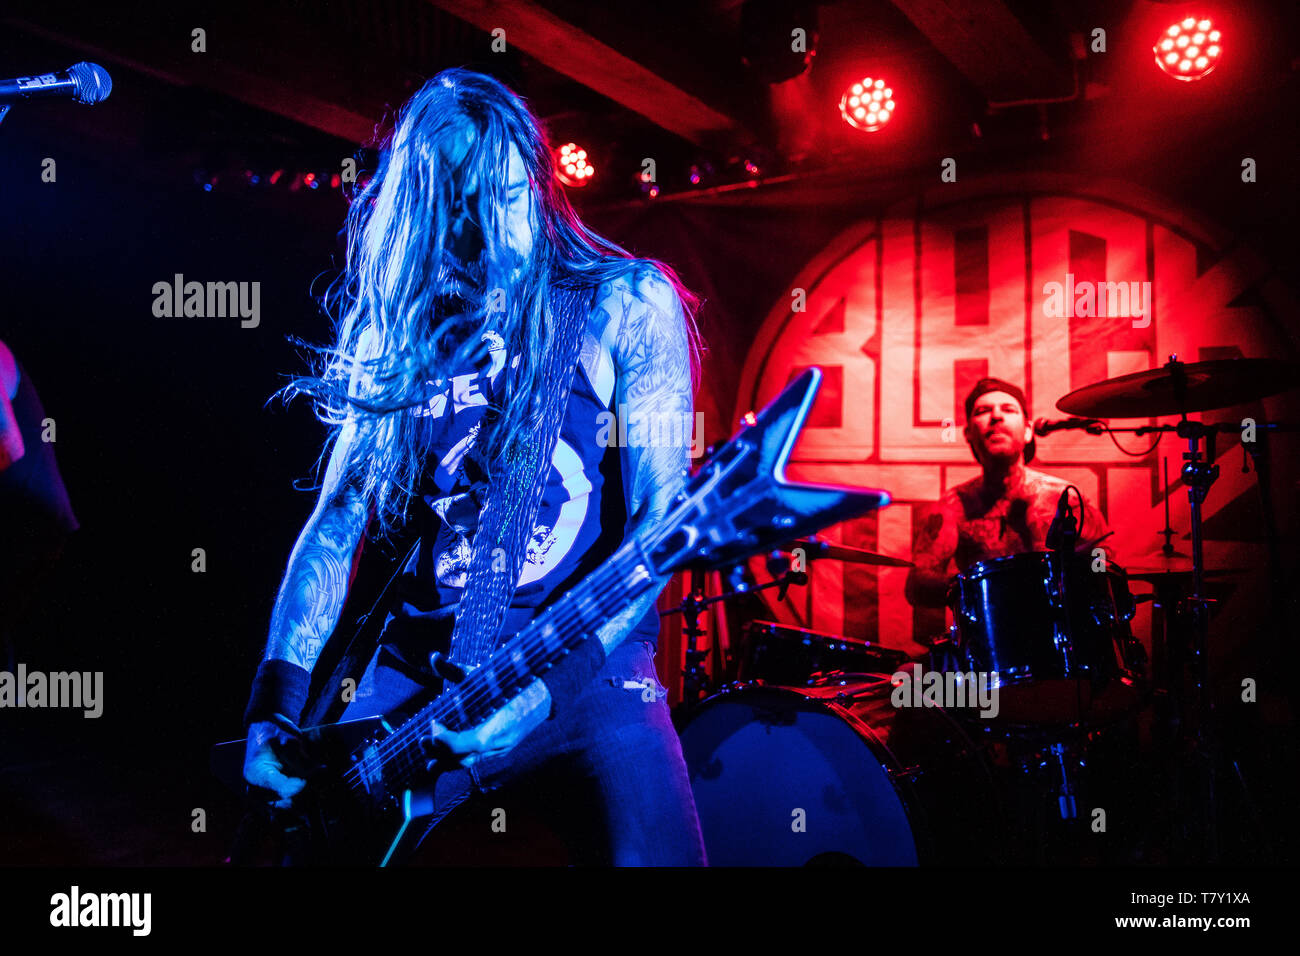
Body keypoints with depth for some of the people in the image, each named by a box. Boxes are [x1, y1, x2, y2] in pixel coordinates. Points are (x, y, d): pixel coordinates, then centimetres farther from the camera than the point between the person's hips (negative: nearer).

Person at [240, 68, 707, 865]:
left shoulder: (624, 305, 0)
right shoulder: (399, 336, 10)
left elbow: (661, 515, -7)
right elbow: (334, 524, 7)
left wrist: (549, 684, -17)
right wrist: (277, 700, -5)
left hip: (587, 666, -3)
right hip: (413, 672, 3)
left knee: (651, 850, -20)